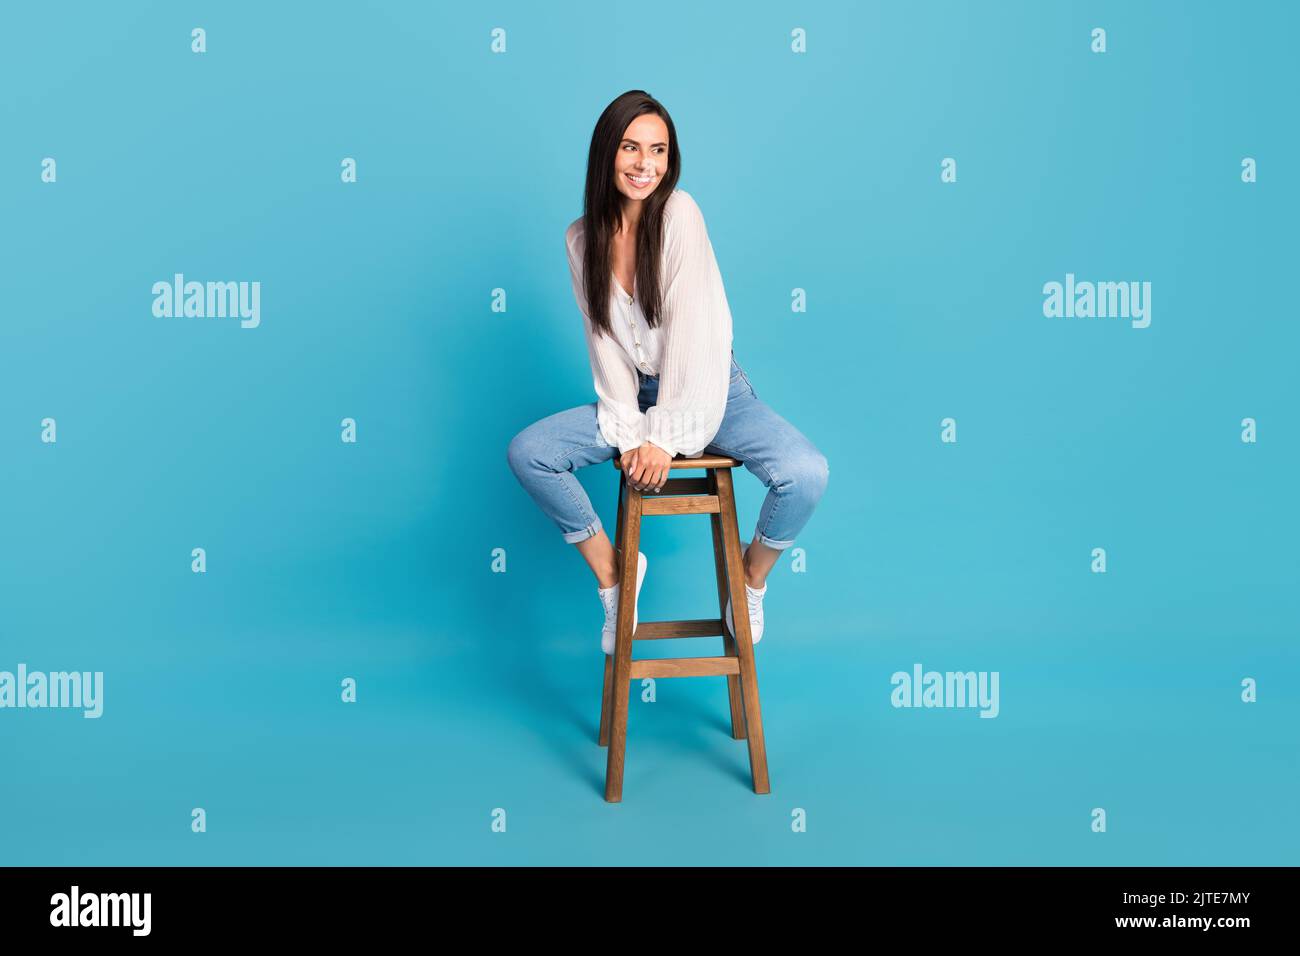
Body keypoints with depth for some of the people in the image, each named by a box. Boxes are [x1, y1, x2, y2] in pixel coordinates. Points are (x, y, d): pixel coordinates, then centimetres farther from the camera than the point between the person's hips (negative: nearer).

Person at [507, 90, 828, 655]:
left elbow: (692, 331, -19)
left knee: (806, 474, -28)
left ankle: (751, 581, 4)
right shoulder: (581, 238, -1)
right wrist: (629, 435, -14)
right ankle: (612, 572, 4)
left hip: (711, 393, -3)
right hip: (634, 398, 4)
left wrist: (665, 437, -21)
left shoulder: (679, 213, -14)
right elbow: (604, 343, -3)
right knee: (526, 453, -17)